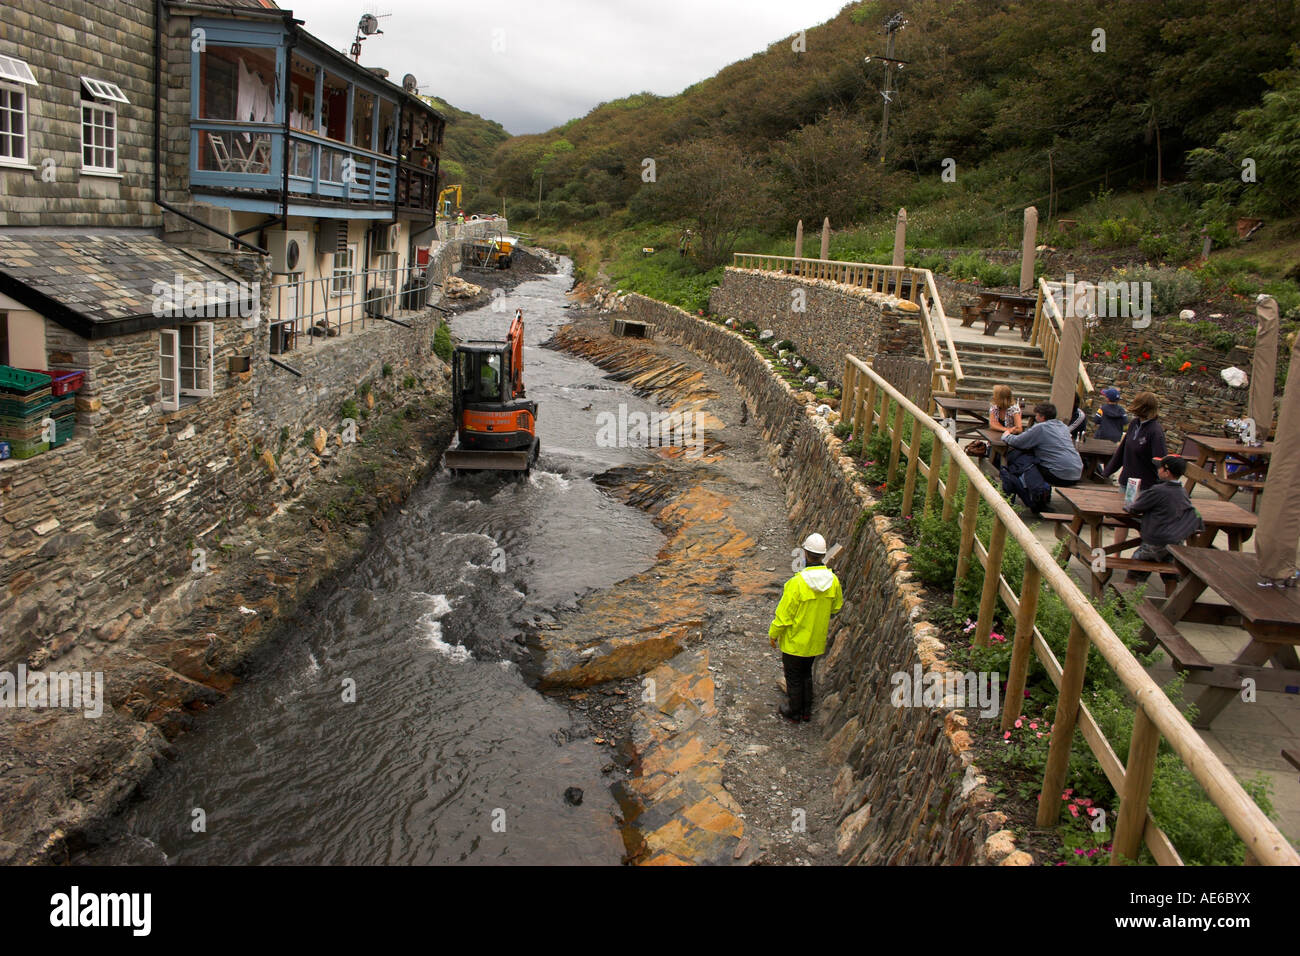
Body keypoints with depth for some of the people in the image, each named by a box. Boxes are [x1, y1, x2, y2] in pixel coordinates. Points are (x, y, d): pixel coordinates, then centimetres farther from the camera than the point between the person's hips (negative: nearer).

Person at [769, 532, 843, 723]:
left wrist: (773, 634, -6)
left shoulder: (797, 583, -29)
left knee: (794, 677, 15)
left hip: (795, 642, -5)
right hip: (816, 641, 5)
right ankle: (806, 710, 38)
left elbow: (784, 615, -21)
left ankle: (794, 712, 31)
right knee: (806, 673, 25)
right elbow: (836, 608, 5)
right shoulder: (833, 581, -13)